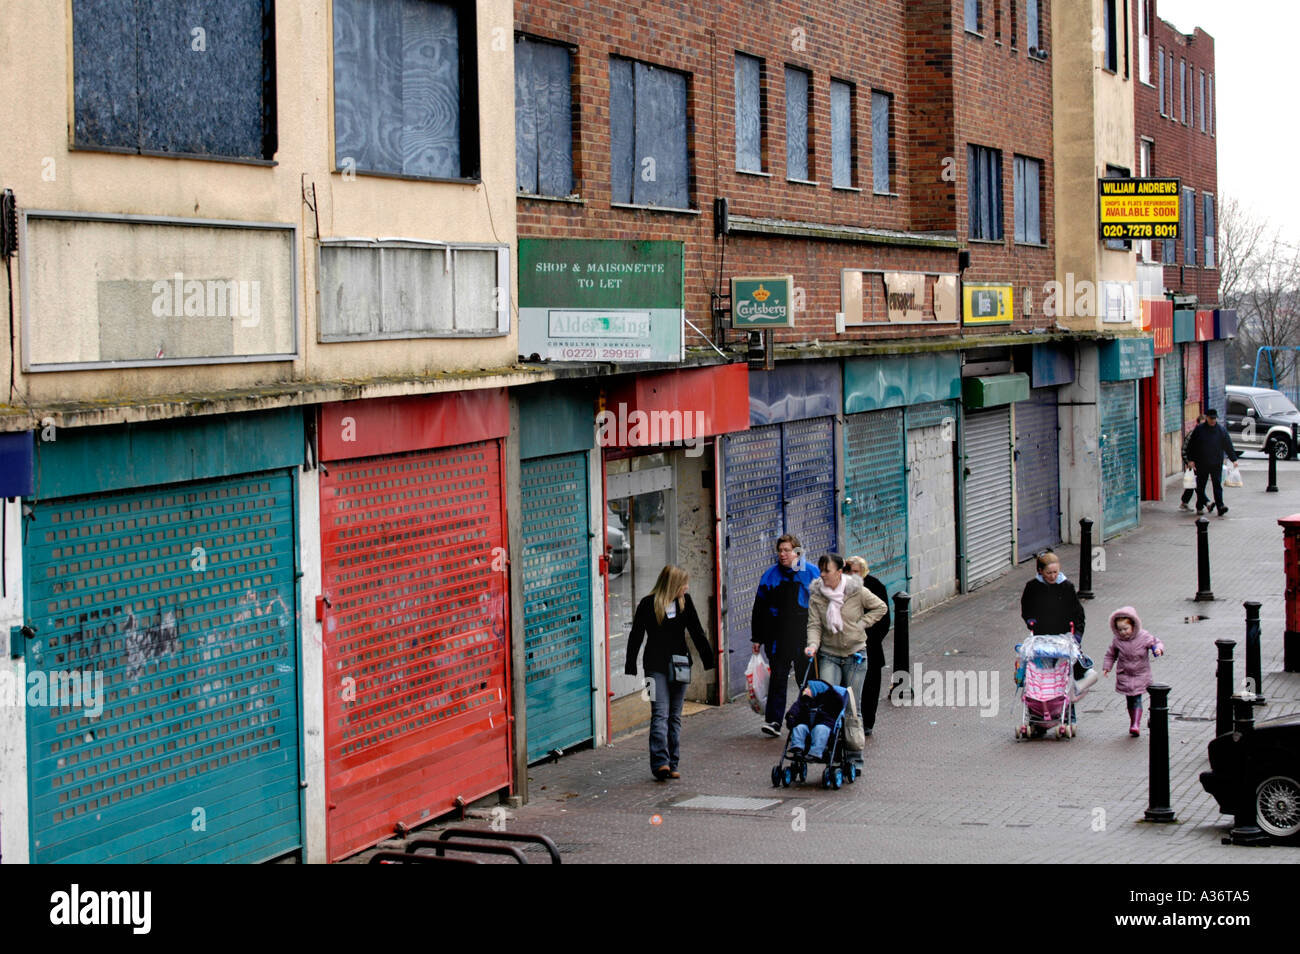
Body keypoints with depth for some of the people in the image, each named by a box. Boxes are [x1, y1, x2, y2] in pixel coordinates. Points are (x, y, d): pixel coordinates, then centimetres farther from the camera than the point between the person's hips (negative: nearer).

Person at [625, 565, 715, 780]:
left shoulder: (685, 602, 7)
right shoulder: (647, 605, -5)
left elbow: (697, 633, 13)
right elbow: (635, 638, 0)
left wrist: (709, 661, 10)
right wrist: (630, 669, -1)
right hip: (656, 667, -4)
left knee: (675, 716, 7)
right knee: (660, 714, -14)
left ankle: (671, 765, 10)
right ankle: (660, 761, -22)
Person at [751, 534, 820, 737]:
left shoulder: (811, 574, 2)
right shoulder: (770, 576, 7)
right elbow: (759, 609, 11)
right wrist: (757, 638, 7)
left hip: (804, 636, 0)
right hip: (777, 637, 1)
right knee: (778, 677, -4)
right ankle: (773, 721, -4)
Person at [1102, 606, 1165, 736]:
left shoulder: (1144, 637, -10)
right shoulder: (1117, 641, -5)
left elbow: (1156, 643, 1)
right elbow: (1111, 655, 9)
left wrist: (1158, 649, -20)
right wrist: (1106, 667, -1)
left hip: (1140, 674, -3)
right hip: (1124, 676, 3)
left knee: (1137, 699, -11)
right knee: (1130, 701, 8)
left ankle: (1136, 725, -15)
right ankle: (1133, 723, 21)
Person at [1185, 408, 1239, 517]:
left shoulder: (1222, 430, 4)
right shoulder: (1199, 429, 1)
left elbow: (1228, 446, 9)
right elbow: (1191, 445, 4)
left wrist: (1234, 459, 6)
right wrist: (1191, 459, -1)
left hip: (1216, 464, 0)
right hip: (1201, 465, 0)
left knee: (1217, 485, -6)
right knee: (1200, 486, 8)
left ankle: (1220, 506, -11)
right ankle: (1200, 507, 19)